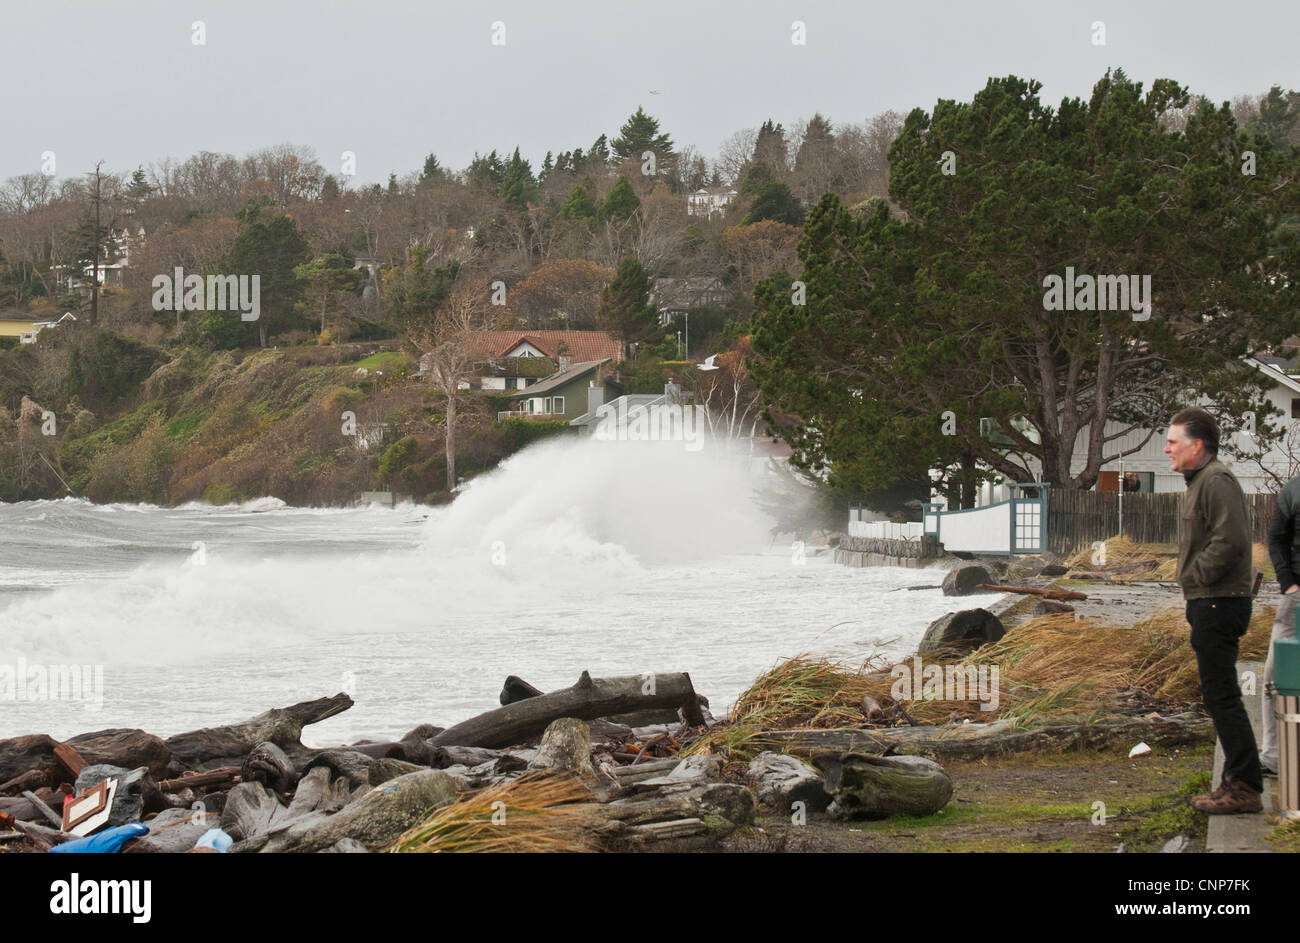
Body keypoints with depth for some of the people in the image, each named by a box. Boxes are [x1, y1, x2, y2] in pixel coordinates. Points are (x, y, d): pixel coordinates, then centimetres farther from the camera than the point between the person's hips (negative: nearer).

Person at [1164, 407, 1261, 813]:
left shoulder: (1216, 481, -15)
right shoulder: (1200, 481, 18)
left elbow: (1230, 541, -26)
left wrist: (1195, 576, -17)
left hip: (1218, 604, -11)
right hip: (1209, 603, 11)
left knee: (1221, 696, -9)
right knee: (1219, 695, 14)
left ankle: (1245, 787, -6)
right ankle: (1239, 781, 19)